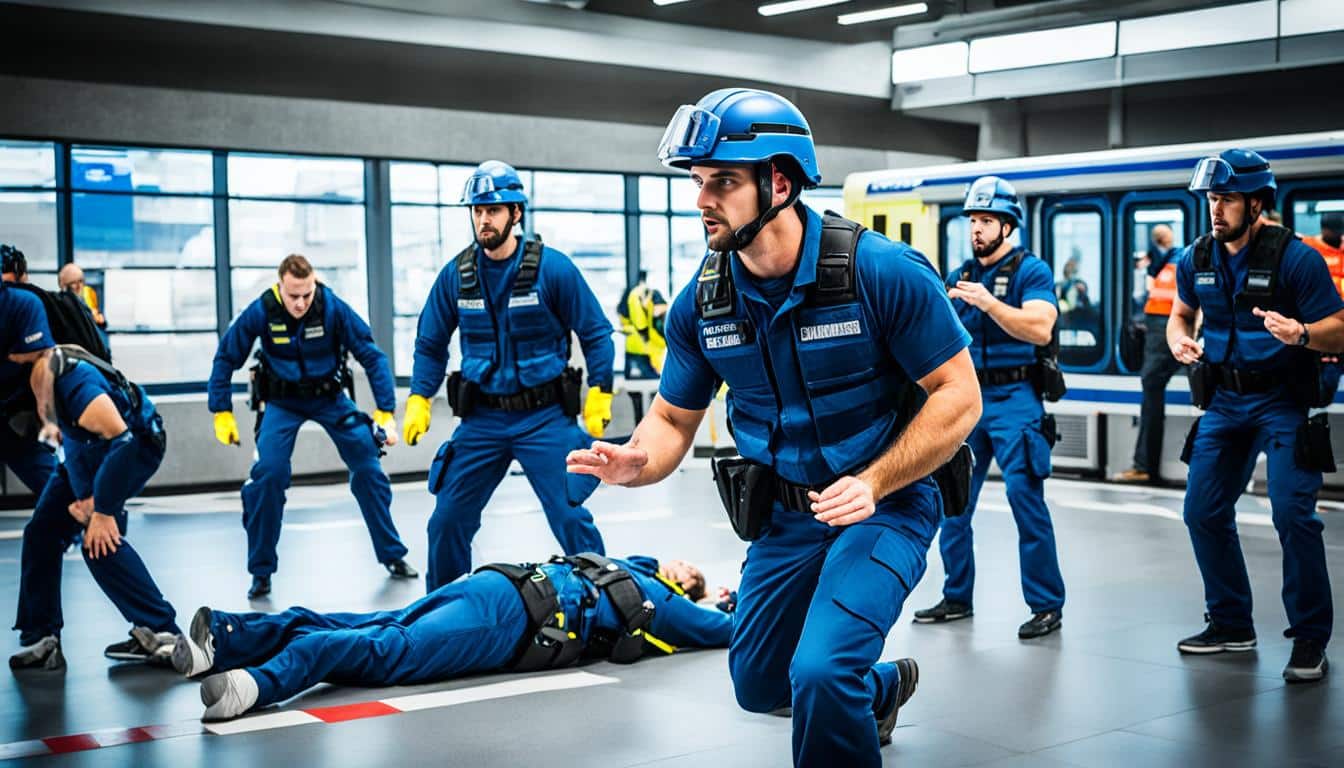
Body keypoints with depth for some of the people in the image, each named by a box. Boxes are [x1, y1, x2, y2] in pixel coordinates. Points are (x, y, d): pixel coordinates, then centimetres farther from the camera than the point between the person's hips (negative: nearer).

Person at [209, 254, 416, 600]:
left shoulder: (333, 307, -22)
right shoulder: (261, 312, -20)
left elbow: (372, 355, -15)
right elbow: (226, 358, -6)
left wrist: (385, 412, -18)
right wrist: (222, 412, -7)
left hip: (329, 396, 1)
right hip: (282, 400, -1)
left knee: (368, 467, -5)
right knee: (268, 472, -18)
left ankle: (392, 556, 13)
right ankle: (261, 572, -2)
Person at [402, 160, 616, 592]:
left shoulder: (552, 268, -8)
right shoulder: (456, 275, 2)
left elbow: (596, 334, -2)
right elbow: (430, 343, 12)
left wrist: (598, 398, -7)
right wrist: (418, 401, 3)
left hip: (545, 416, -3)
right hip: (481, 418, 4)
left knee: (571, 517, -6)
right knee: (447, 520, 7)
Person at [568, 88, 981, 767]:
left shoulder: (882, 272, -21)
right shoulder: (701, 302, -7)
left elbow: (958, 396, -16)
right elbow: (673, 419, 4)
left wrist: (873, 485, -27)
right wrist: (636, 462, -20)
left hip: (886, 502, -6)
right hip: (784, 516, 6)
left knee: (820, 675, -25)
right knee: (758, 685, 18)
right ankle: (881, 688, 49)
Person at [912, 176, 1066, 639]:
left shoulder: (1031, 271, -4)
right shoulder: (960, 275, 14)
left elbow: (1040, 330, -19)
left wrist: (988, 302, -28)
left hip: (1014, 398, -6)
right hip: (967, 396, 6)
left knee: (1025, 497, -10)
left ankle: (1047, 606, -1)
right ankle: (957, 597, 20)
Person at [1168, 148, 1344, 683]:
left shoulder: (1295, 257, -14)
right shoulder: (1196, 259, 1)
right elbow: (1181, 314, 19)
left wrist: (1300, 334, -35)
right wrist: (1179, 341, -4)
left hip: (1284, 401, -6)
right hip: (1225, 398, 6)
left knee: (1293, 515, -15)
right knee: (1203, 513, 6)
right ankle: (1231, 625, 23)